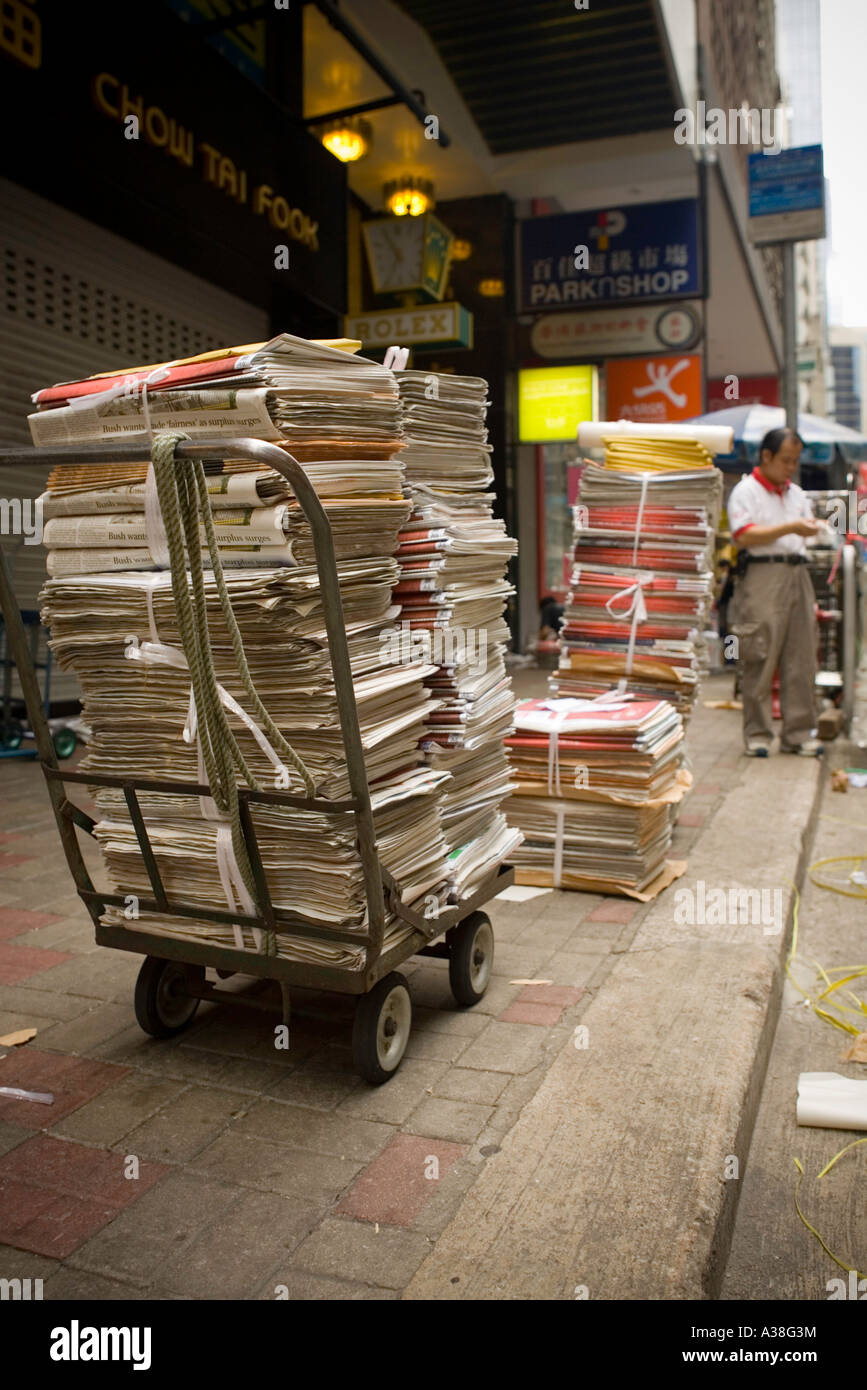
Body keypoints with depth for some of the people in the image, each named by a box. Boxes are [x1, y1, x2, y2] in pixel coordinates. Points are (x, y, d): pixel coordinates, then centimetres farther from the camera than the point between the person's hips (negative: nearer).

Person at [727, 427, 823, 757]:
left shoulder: (797, 494, 21)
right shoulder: (746, 491, 0)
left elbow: (803, 534, 21)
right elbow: (745, 535, -13)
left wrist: (812, 528, -1)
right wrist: (790, 528, -15)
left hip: (798, 575, 7)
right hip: (763, 577, -6)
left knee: (801, 658, 5)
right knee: (760, 659, -4)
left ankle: (798, 732, 13)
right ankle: (757, 735, 3)